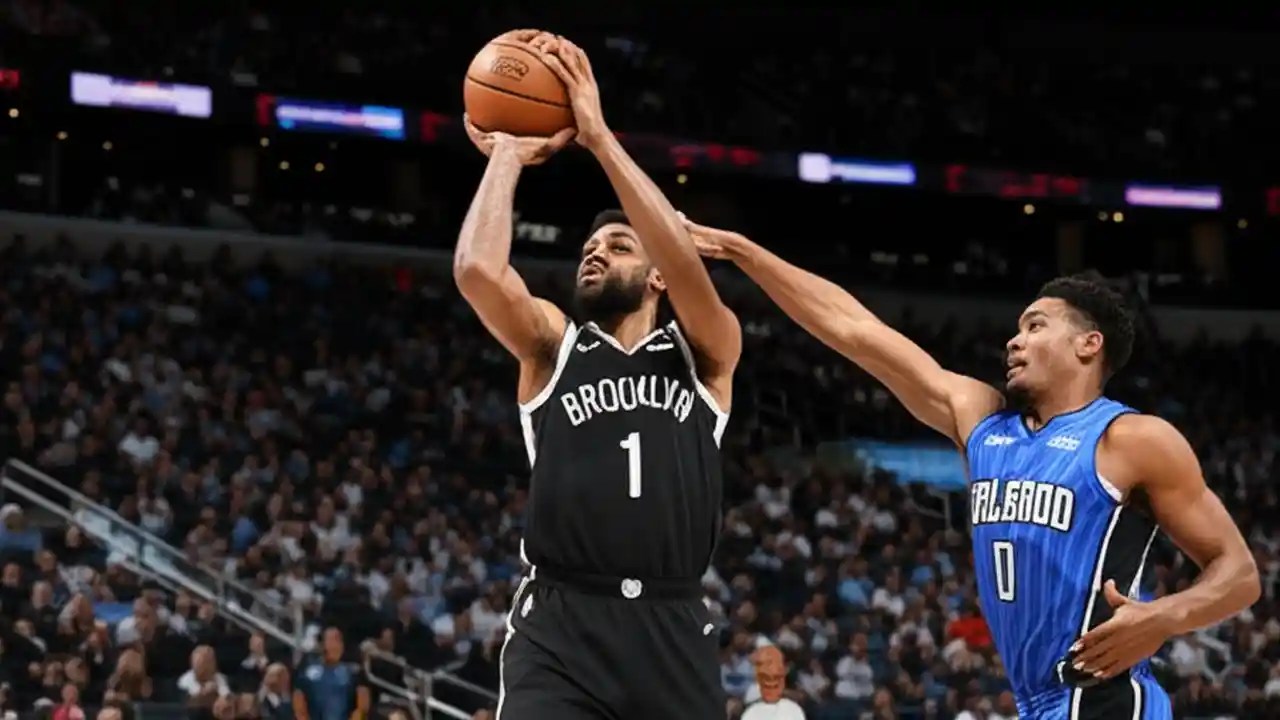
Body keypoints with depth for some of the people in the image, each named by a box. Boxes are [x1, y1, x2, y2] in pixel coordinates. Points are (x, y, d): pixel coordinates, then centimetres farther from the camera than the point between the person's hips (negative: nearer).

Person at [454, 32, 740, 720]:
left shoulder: (704, 350, 14)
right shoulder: (552, 344, 14)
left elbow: (685, 262, -7)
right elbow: (476, 269, -7)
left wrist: (598, 135, -7)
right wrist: (508, 154, 5)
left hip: (672, 632, 1)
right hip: (561, 626, -1)